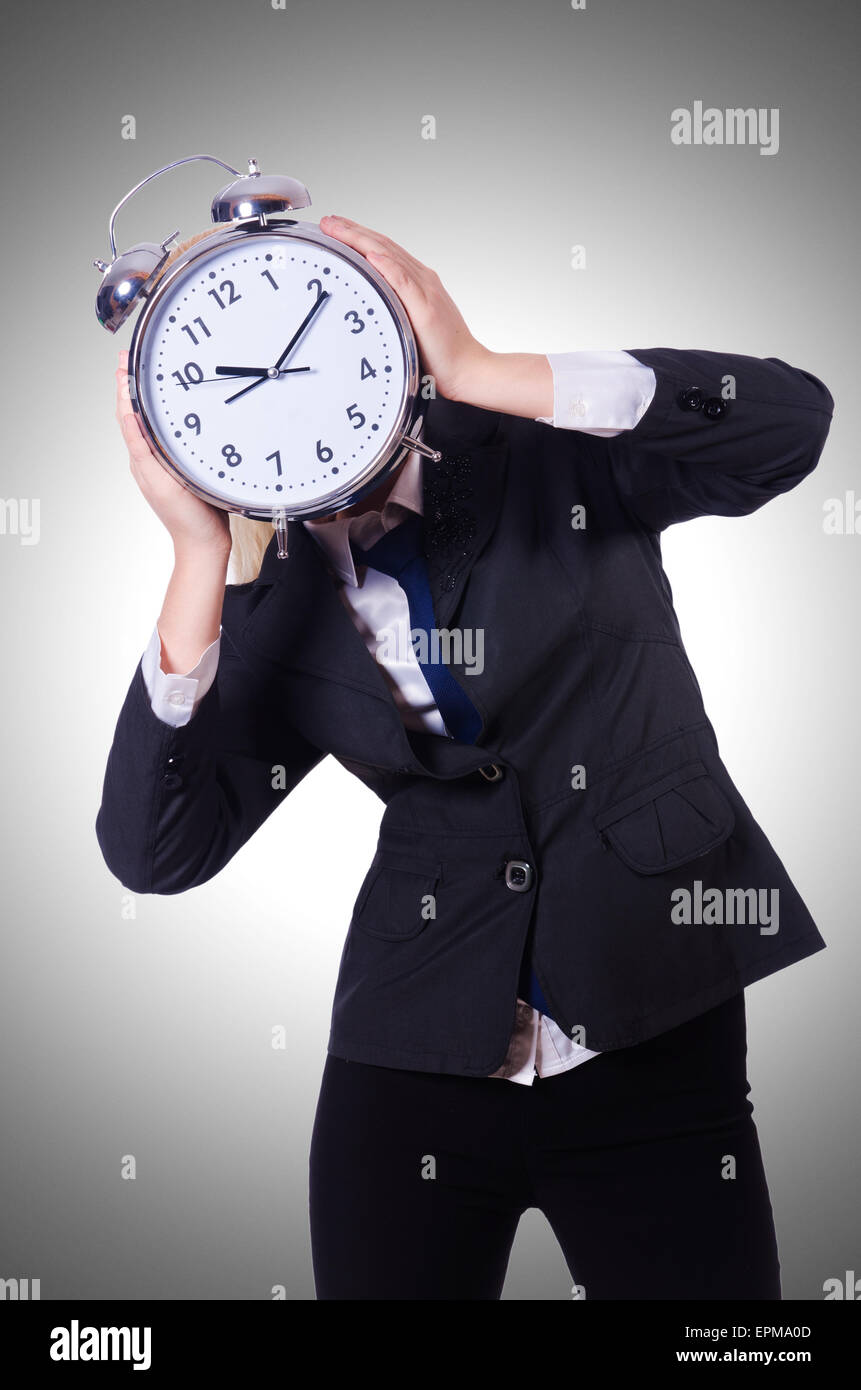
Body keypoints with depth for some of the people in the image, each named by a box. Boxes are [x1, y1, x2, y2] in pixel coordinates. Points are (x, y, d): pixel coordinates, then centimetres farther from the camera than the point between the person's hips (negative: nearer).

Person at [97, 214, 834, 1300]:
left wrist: (482, 373, -24)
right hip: (413, 1063, 2)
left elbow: (789, 420, -18)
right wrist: (201, 557, -16)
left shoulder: (545, 454, -3)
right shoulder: (275, 619, 4)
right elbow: (154, 853, -8)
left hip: (656, 1047, -2)